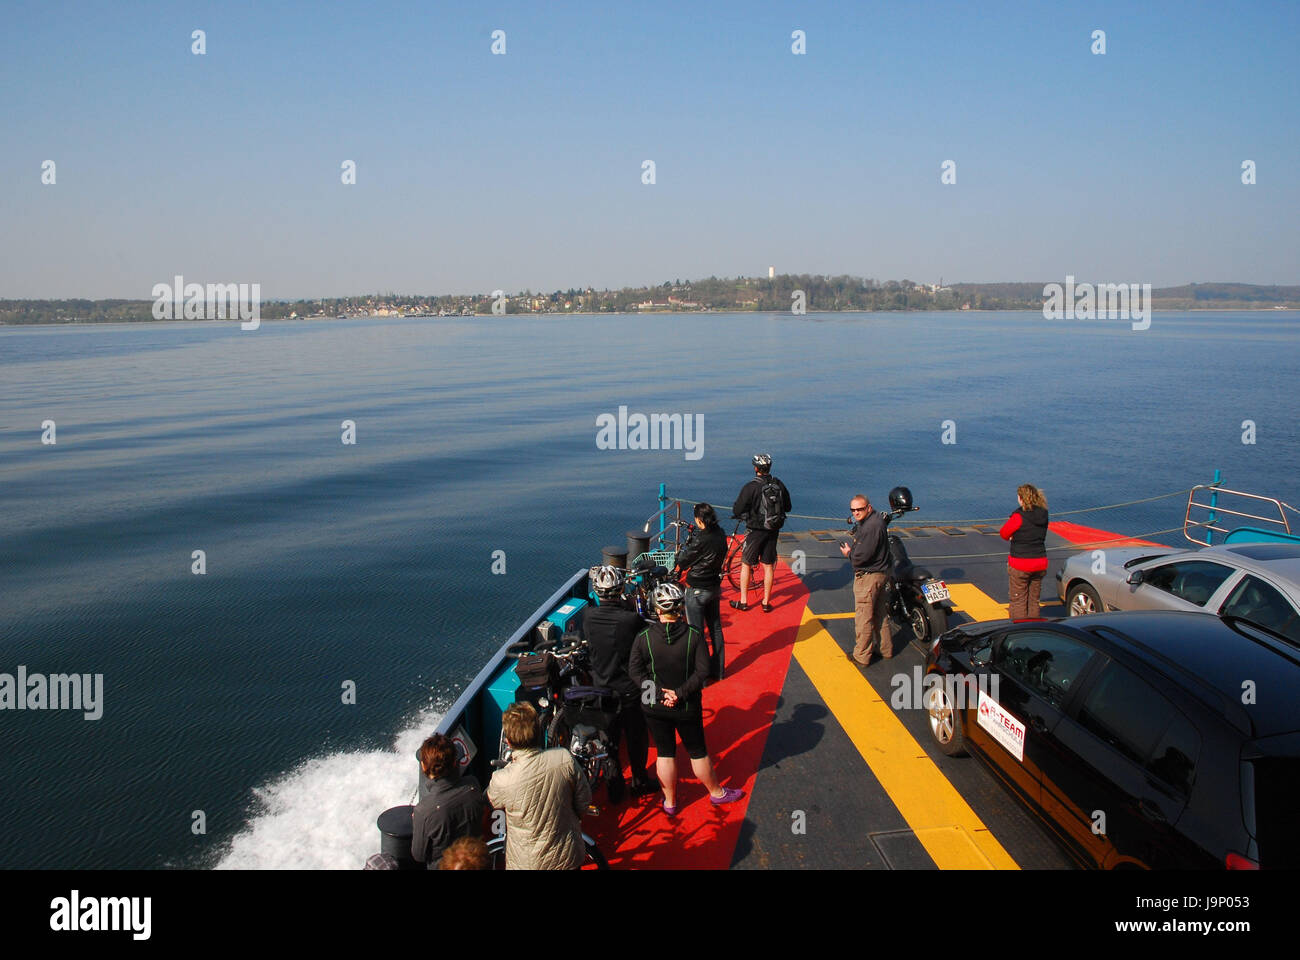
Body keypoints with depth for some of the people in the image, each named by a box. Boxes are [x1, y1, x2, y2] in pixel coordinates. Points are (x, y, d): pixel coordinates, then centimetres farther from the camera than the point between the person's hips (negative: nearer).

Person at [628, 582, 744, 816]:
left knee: (664, 753, 15)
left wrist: (659, 692, -15)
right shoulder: (693, 635, -14)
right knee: (697, 752, 17)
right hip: (687, 707, 0)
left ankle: (670, 802, 28)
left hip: (655, 707, 0)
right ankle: (716, 793, 35)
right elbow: (703, 670, -17)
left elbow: (635, 670, -13)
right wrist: (681, 693, -16)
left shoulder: (644, 637, -12)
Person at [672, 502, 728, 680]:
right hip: (715, 587, 8)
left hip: (697, 591, -8)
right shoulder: (720, 534, -4)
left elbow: (683, 560, -13)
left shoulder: (701, 540, -26)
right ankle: (717, 669, 29)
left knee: (696, 631, 4)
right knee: (715, 627, 18)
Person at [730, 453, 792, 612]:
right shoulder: (779, 485, -1)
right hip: (773, 530, 4)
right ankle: (766, 602, 17)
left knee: (746, 565, 10)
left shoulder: (750, 487, -17)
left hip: (755, 530, -4)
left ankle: (743, 602, 14)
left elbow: (737, 510, -15)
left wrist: (736, 514, 7)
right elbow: (787, 507, 9)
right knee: (768, 566, 12)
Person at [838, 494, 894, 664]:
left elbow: (861, 557, -25)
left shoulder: (871, 527, -24)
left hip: (868, 576, -11)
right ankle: (885, 649, 32)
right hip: (881, 573, 11)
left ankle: (861, 656, 8)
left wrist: (849, 553, -7)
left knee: (863, 618, 0)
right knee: (880, 614, 21)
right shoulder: (875, 518, 9)